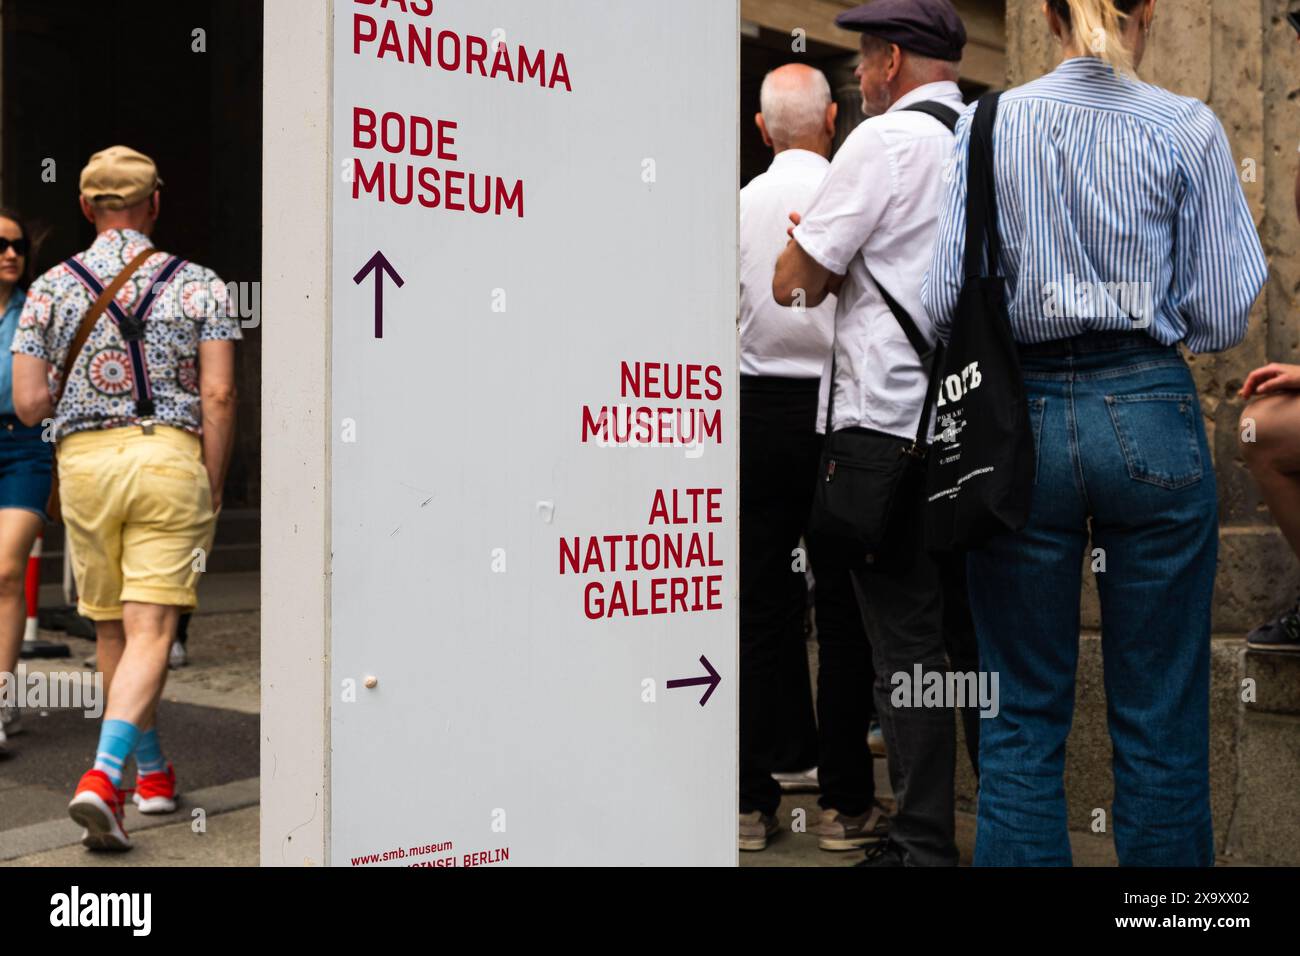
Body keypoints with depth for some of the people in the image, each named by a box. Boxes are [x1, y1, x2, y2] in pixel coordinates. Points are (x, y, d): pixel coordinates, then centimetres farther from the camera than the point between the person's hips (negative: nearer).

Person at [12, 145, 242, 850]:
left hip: (83, 459, 2)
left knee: (111, 629, 17)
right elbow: (218, 395, -6)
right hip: (170, 458, -2)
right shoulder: (198, 284, 1)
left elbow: (29, 404, -1)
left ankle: (154, 773, 29)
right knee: (150, 633, -2)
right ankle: (102, 777, -19)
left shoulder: (51, 288, 4)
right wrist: (212, 490, 2)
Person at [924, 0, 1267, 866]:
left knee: (1023, 719, 8)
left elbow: (947, 301, -1)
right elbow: (1222, 316, -2)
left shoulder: (989, 126, 3)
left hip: (1024, 416, 1)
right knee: (1161, 720, 7)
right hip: (1150, 416, -1)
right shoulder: (1189, 129, -1)